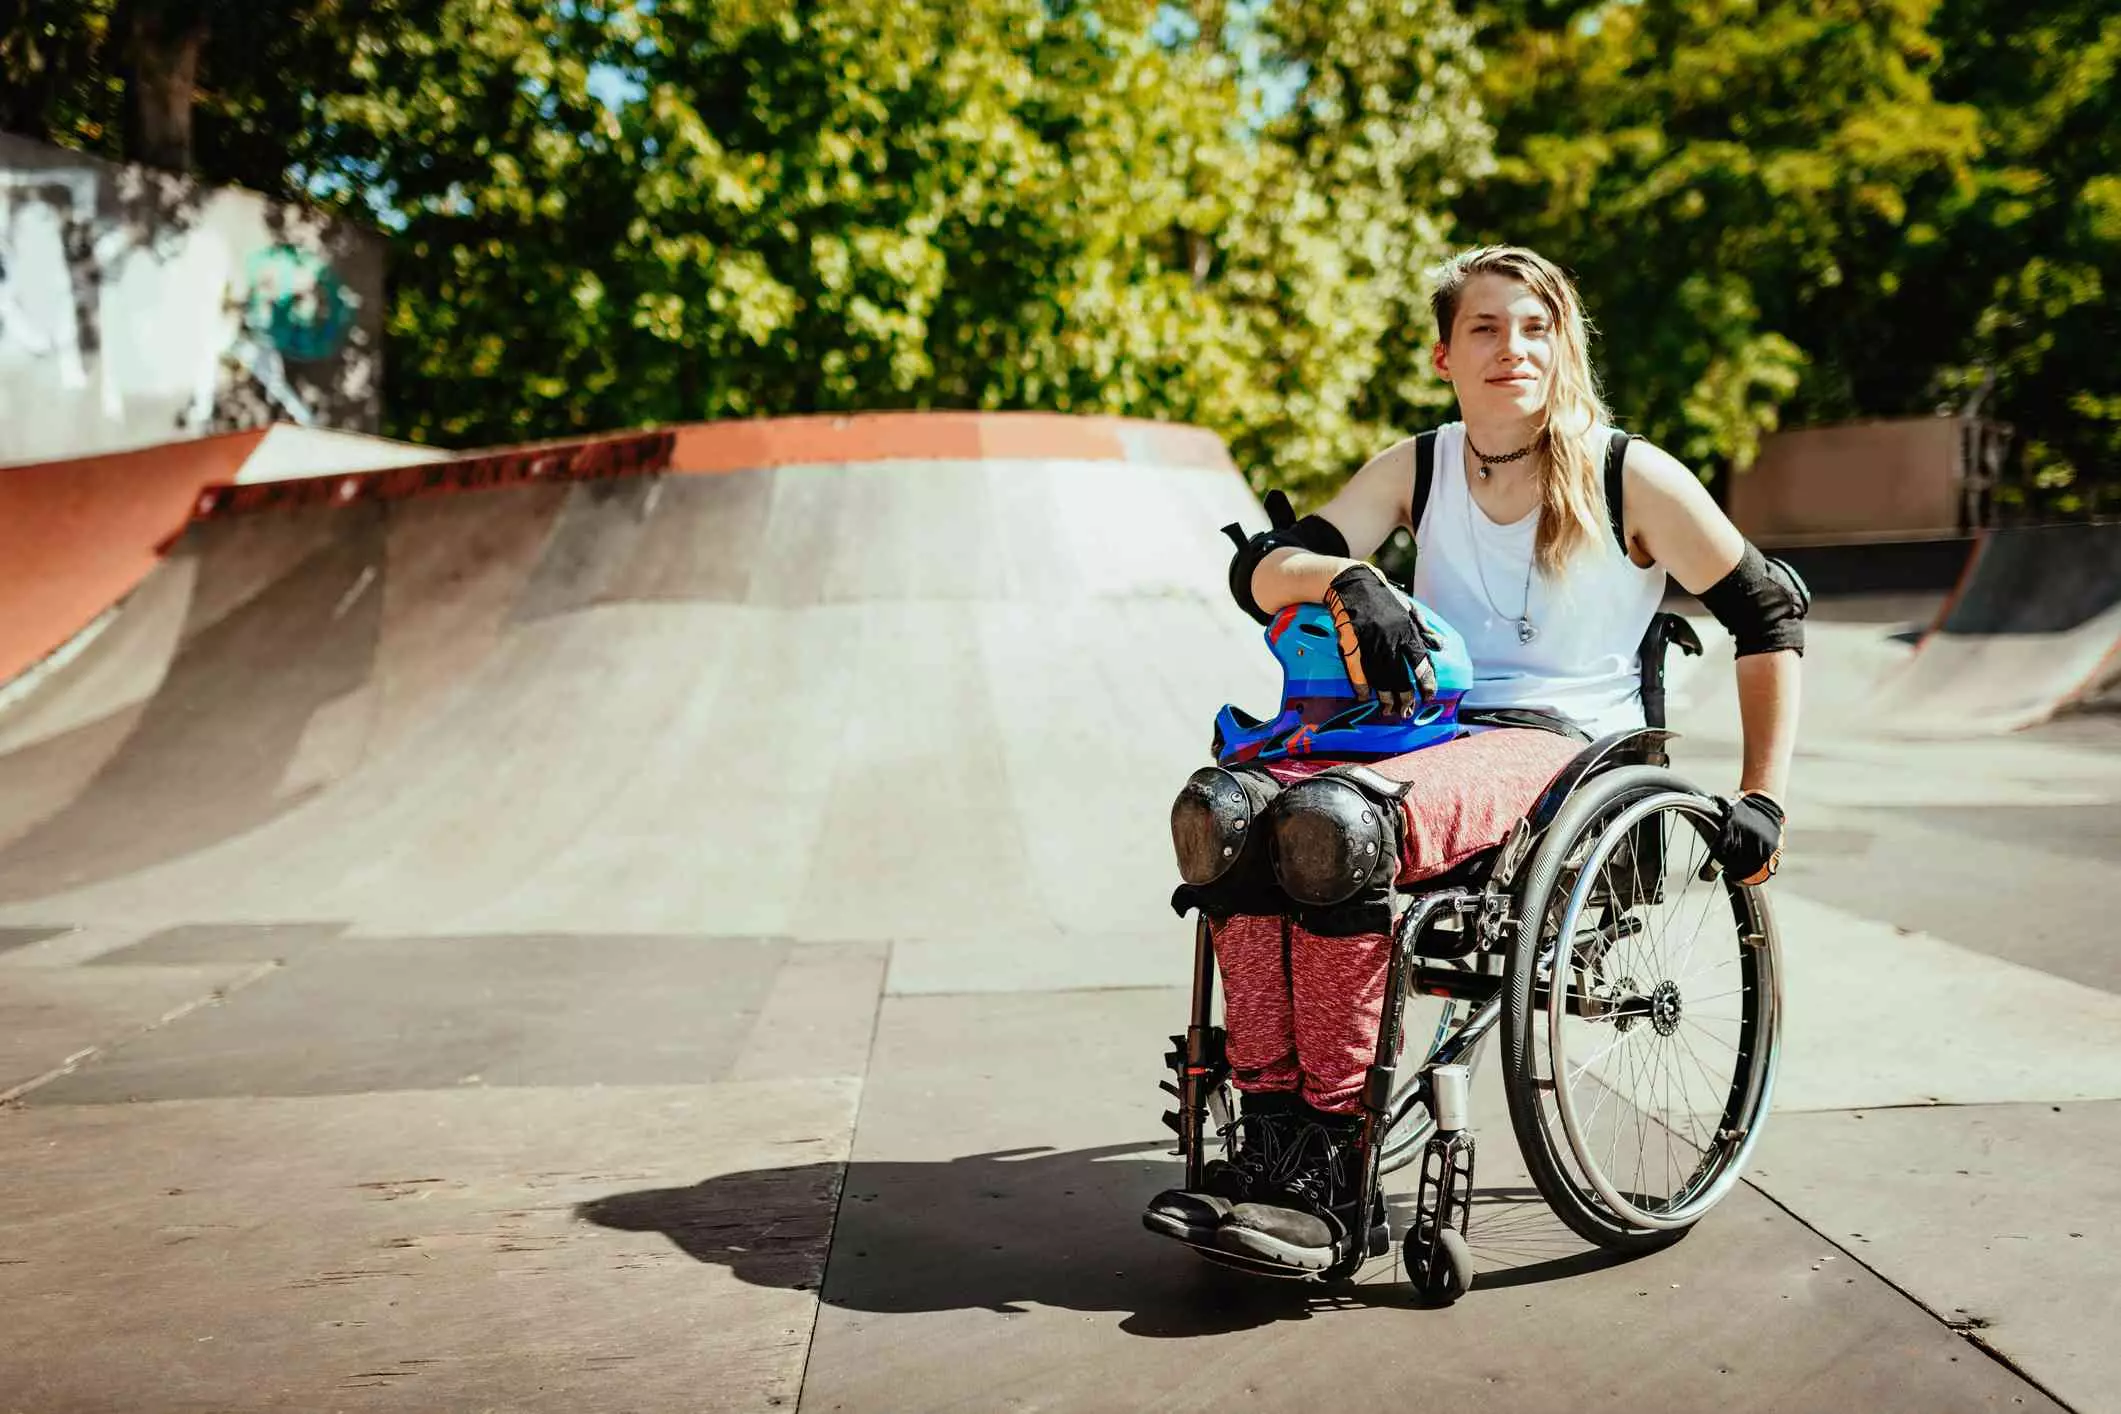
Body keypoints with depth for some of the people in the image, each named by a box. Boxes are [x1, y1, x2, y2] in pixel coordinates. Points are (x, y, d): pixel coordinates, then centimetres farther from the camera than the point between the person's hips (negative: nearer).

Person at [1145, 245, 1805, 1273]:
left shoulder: (1631, 477, 2)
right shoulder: (1415, 471, 13)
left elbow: (1770, 616, 6)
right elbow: (1259, 571, 4)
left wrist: (1763, 799, 0)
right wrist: (1346, 580, -20)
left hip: (1567, 744, -4)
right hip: (1429, 728, 5)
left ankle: (1331, 1164, -29)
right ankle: (1269, 1127, -27)